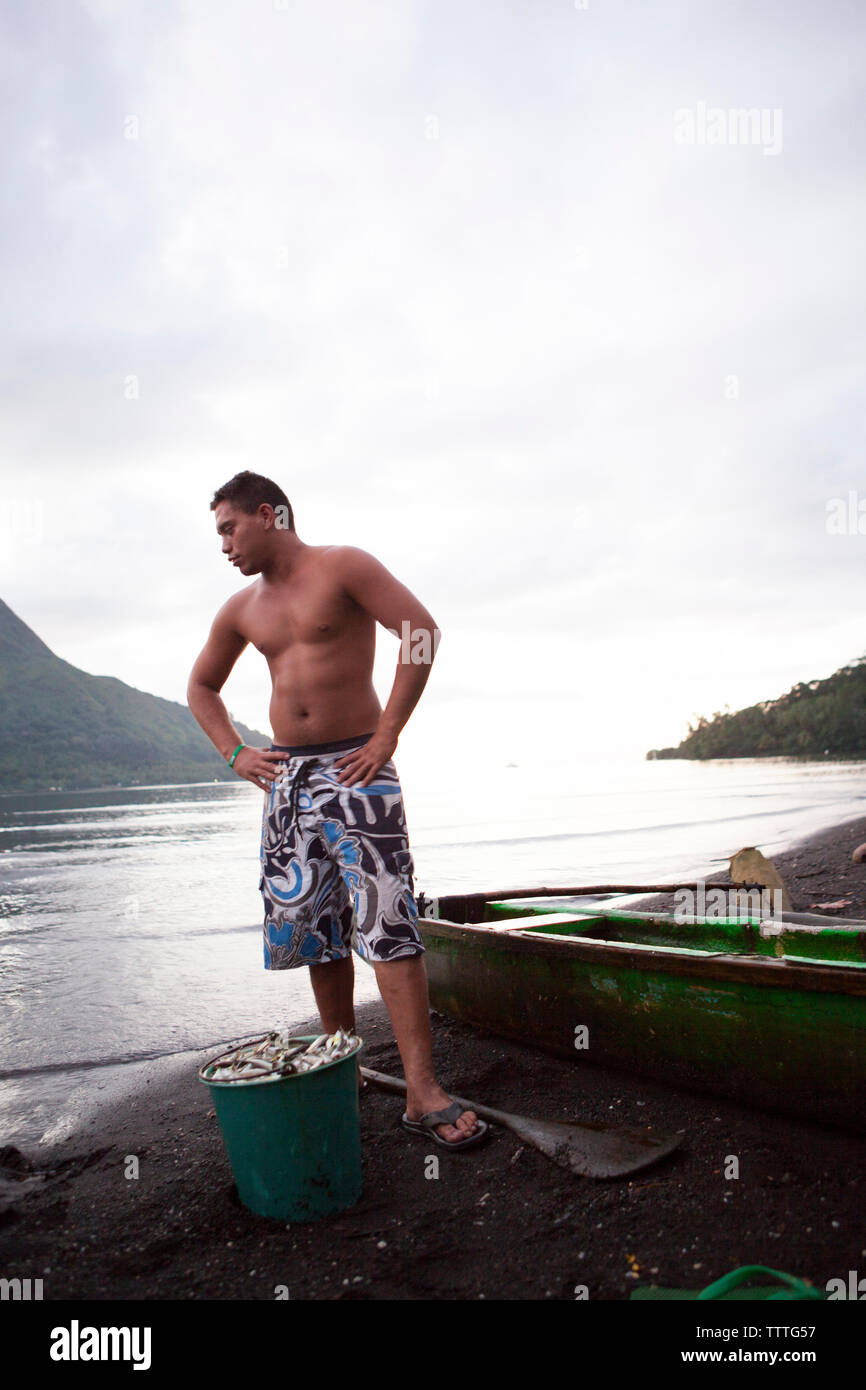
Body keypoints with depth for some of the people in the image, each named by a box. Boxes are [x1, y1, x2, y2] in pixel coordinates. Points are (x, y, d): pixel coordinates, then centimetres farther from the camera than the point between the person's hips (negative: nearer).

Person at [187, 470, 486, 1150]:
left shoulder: (342, 566, -5)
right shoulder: (243, 608, 13)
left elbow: (423, 631, -14)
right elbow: (202, 686, 27)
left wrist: (387, 735, -15)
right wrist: (235, 752, 11)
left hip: (354, 768, -6)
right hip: (286, 775, 6)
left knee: (388, 925, -12)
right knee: (314, 927, 9)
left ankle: (423, 1093, -10)